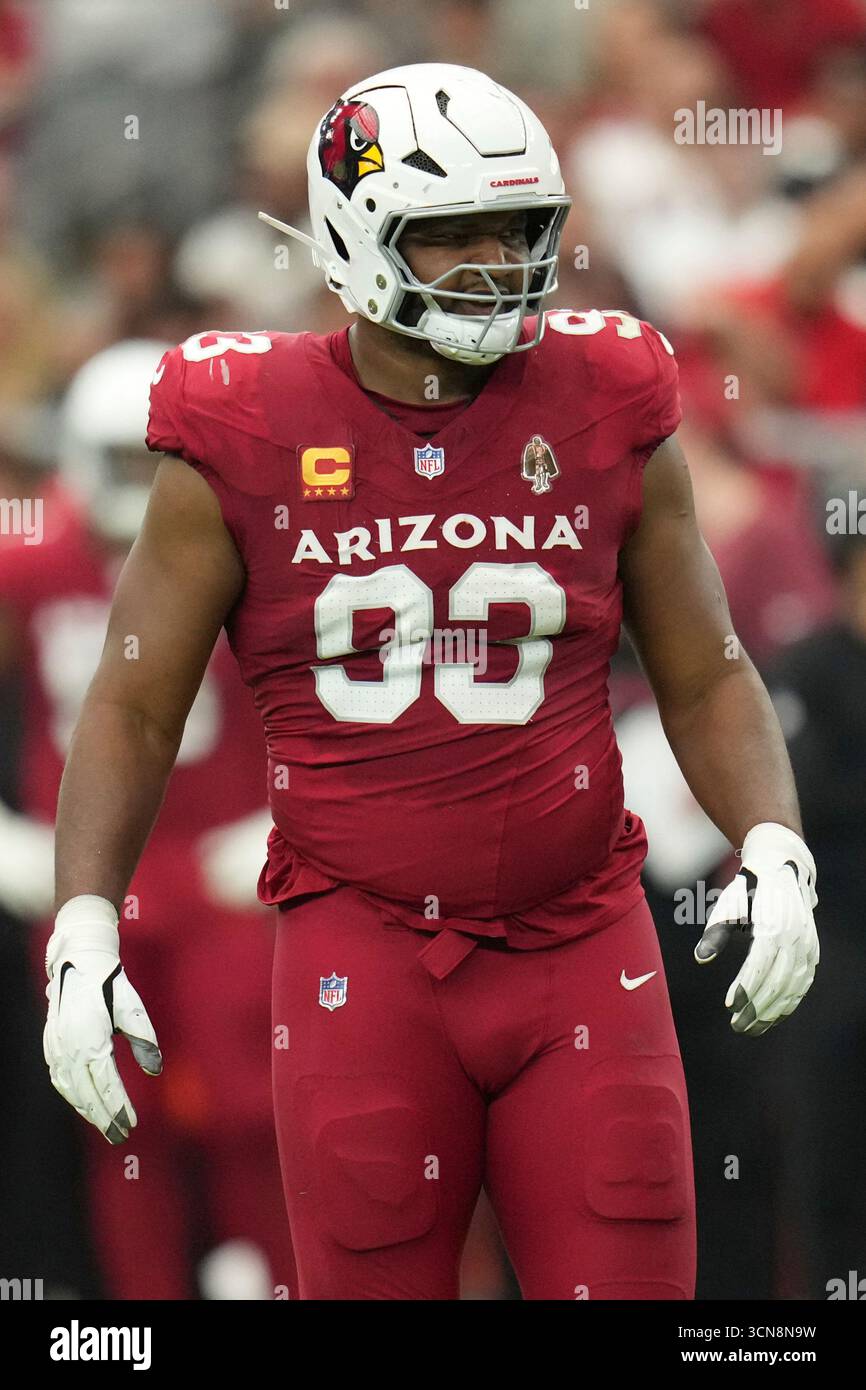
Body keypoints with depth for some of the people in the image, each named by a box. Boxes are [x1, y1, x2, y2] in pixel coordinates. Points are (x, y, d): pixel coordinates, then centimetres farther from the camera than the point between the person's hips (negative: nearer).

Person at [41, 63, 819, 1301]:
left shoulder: (607, 418, 3)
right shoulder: (242, 446, -2)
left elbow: (704, 678, 11)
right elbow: (134, 710, 4)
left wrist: (774, 857, -6)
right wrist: (82, 939, -6)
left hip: (582, 953, 1)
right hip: (360, 955, -1)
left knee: (631, 1281, -2)